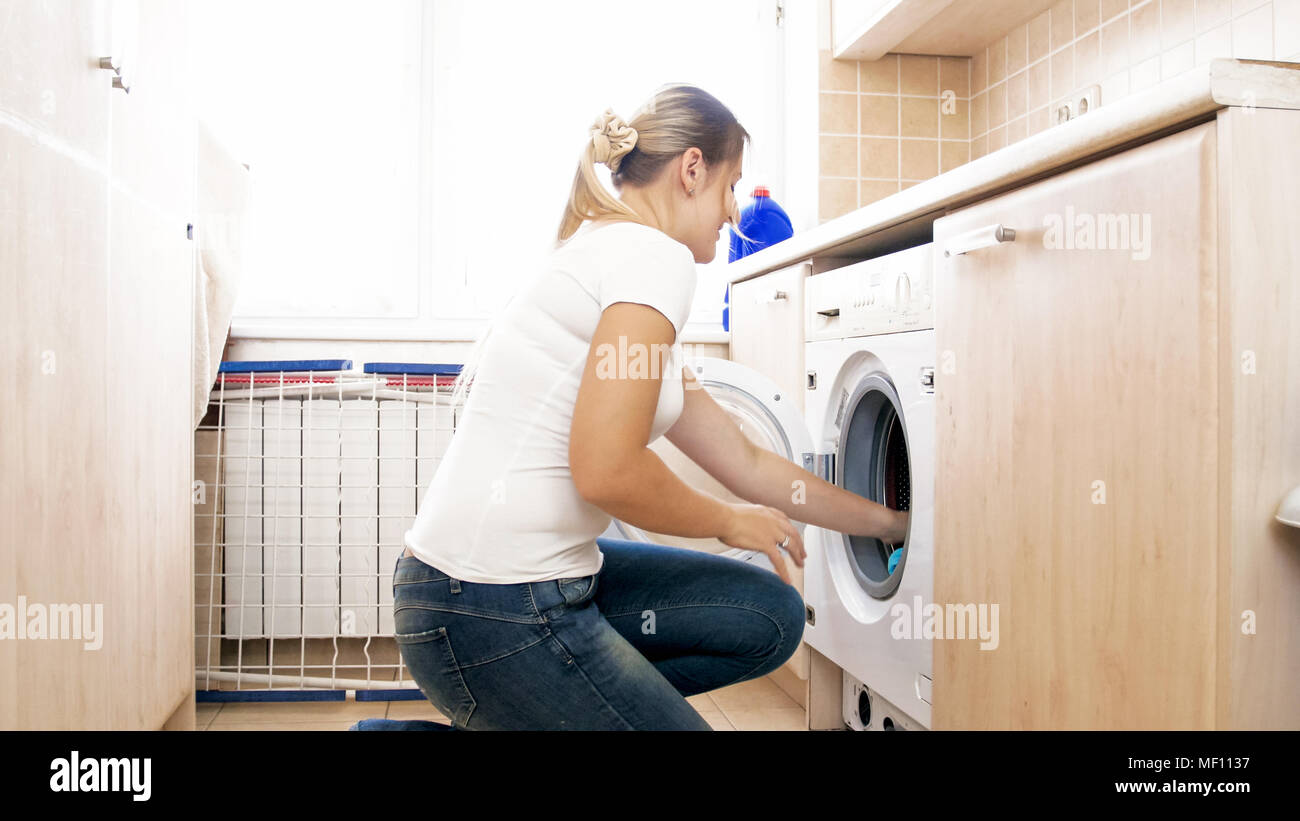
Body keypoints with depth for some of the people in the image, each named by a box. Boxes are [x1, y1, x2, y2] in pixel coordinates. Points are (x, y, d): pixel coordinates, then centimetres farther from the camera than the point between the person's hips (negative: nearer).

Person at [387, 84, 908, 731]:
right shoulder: (656, 257, -13)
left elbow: (745, 463, 20)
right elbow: (606, 470, -23)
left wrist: (887, 521, 25)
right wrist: (730, 522, -4)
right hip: (495, 613, -9)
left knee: (771, 618, 13)